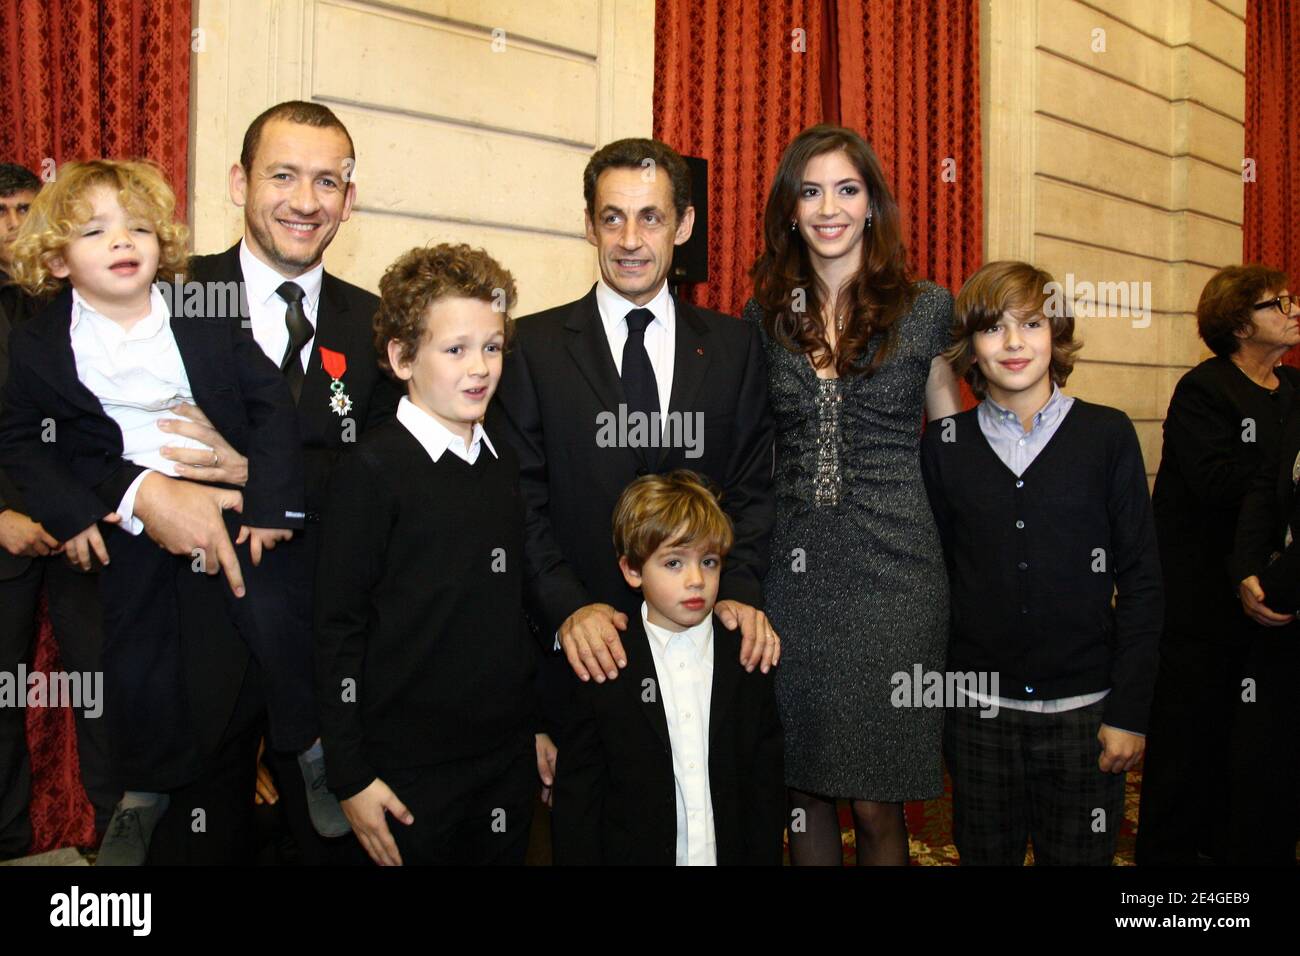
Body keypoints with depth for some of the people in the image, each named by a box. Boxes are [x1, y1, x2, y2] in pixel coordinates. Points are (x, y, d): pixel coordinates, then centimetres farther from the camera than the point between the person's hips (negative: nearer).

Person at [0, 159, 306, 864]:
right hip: (126, 516, 1)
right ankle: (146, 793, 31)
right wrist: (68, 513, -6)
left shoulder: (208, 319, -7)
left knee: (276, 623, -2)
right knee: (137, 654, 10)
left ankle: (314, 755, 21)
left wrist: (270, 501, -10)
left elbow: (270, 402, -5)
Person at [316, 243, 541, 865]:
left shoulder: (503, 464, 6)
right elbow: (338, 630, -12)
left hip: (509, 759, 6)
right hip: (409, 771, -6)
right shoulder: (372, 471, -12)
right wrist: (351, 777, -11)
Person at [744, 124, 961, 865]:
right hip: (792, 573, 2)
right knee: (804, 788, 11)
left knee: (877, 802, 3)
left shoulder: (926, 309, 1)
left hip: (893, 574, -2)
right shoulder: (764, 316, 7)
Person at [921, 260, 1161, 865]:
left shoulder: (1108, 435, -2)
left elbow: (1141, 581, -1)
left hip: (1084, 710, -1)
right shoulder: (943, 446, 1)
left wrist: (1129, 709, -5)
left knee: (1079, 856, 10)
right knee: (985, 854, 14)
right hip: (977, 708, 1)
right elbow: (933, 577, 6)